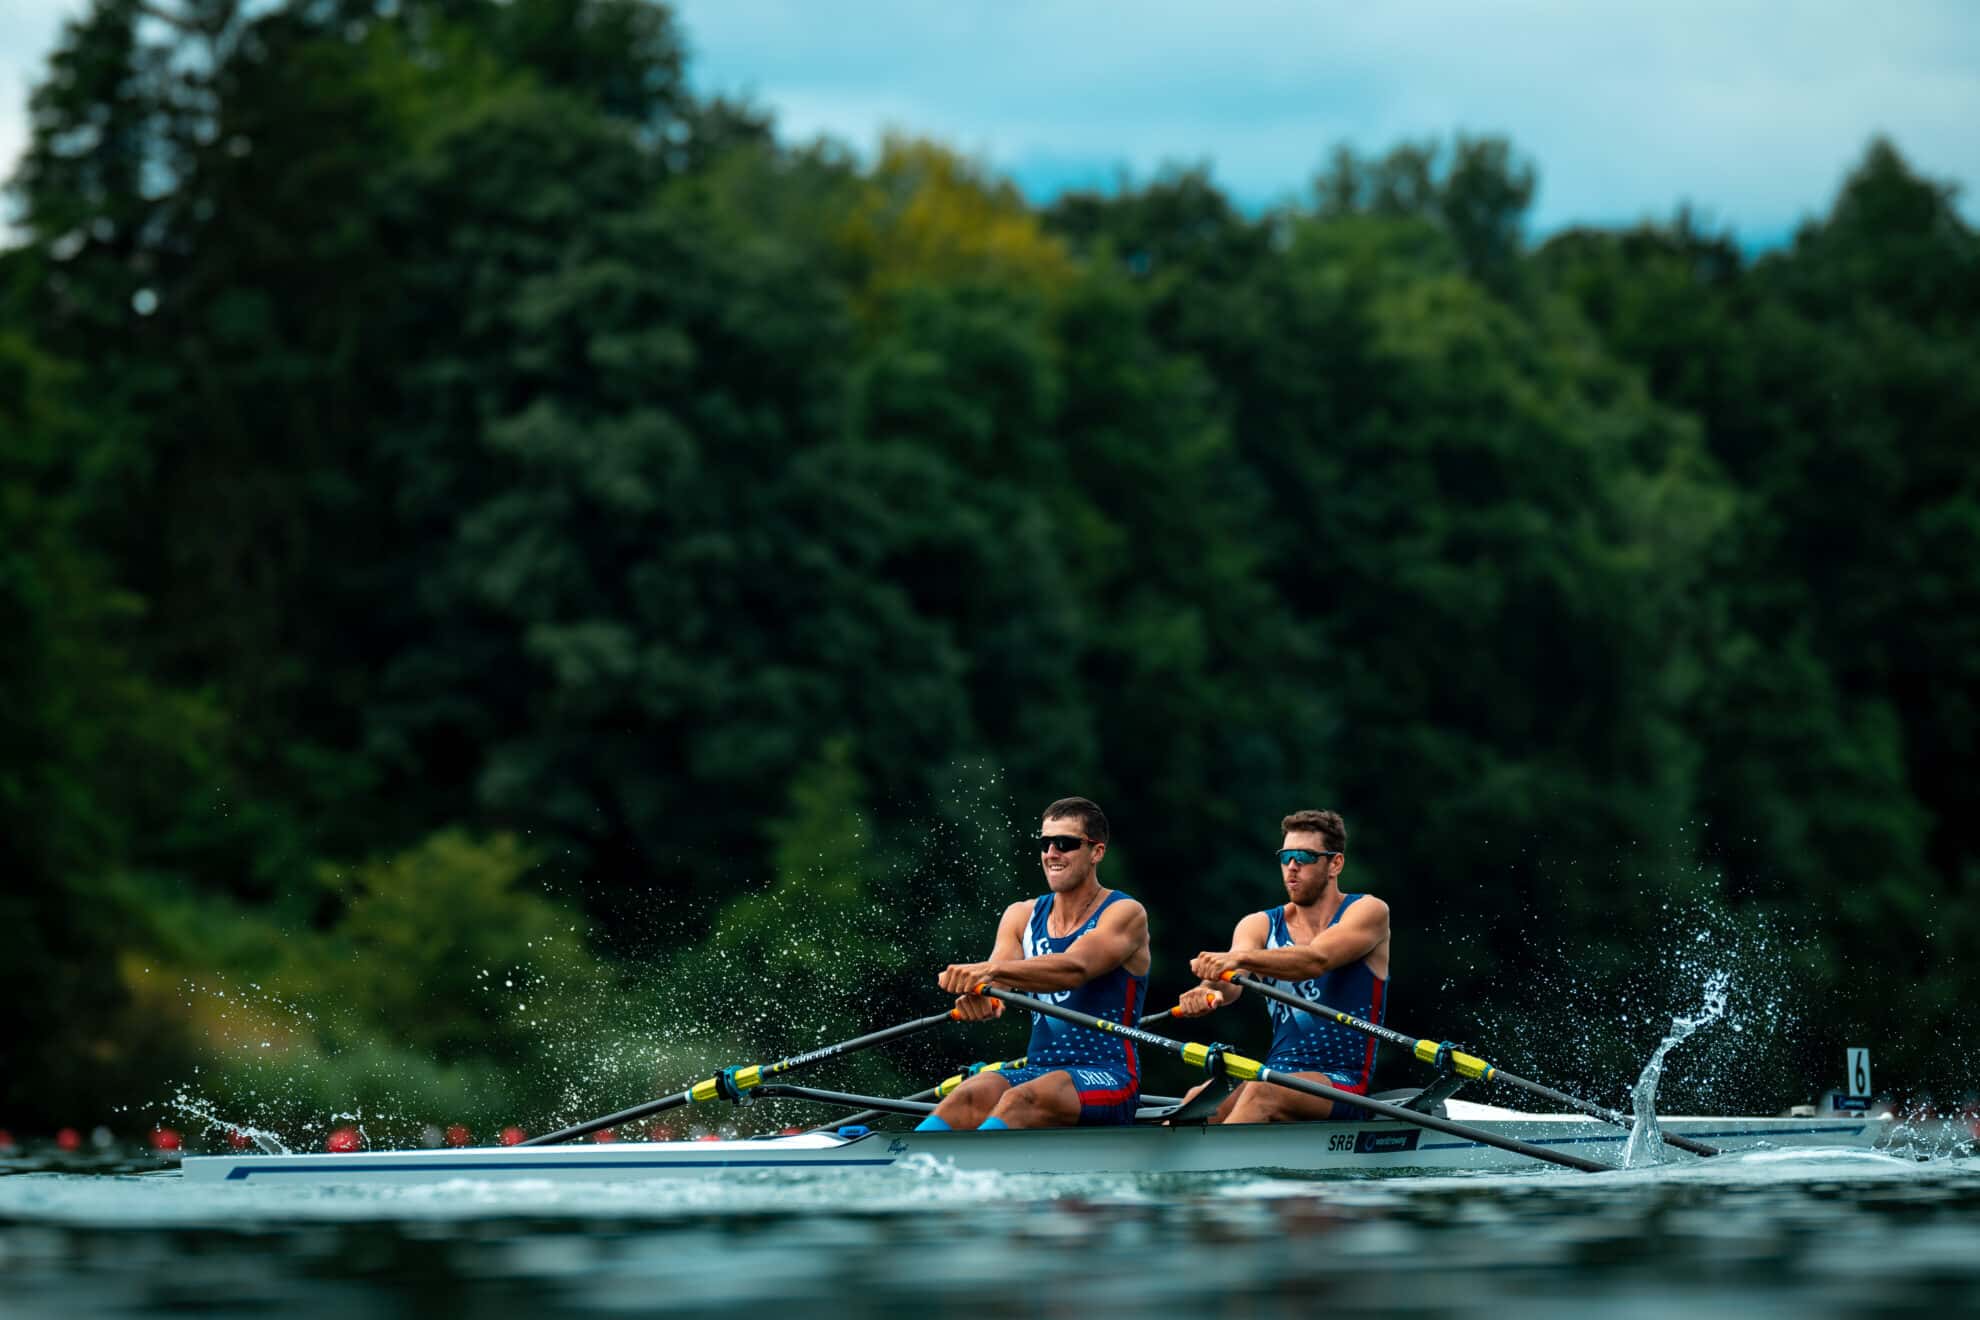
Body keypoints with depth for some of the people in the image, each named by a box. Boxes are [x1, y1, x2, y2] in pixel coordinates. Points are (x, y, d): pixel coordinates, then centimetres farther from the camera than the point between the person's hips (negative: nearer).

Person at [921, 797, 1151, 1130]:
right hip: (1038, 1069, 4)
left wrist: (990, 970, -38)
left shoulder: (1125, 915, -3)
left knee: (1023, 1099, -35)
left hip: (1108, 1077, -4)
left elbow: (1073, 969, -23)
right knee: (974, 1093, -29)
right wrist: (974, 994, -30)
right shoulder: (1022, 916, 14)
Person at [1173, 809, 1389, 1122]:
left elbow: (1315, 961, -22)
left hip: (1345, 1083, -5)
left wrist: (1239, 958, -39)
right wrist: (1210, 989, -36)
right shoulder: (1260, 925, 12)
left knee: (1262, 1093, -35)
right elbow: (1232, 981, -10)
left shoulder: (1368, 912, -1)